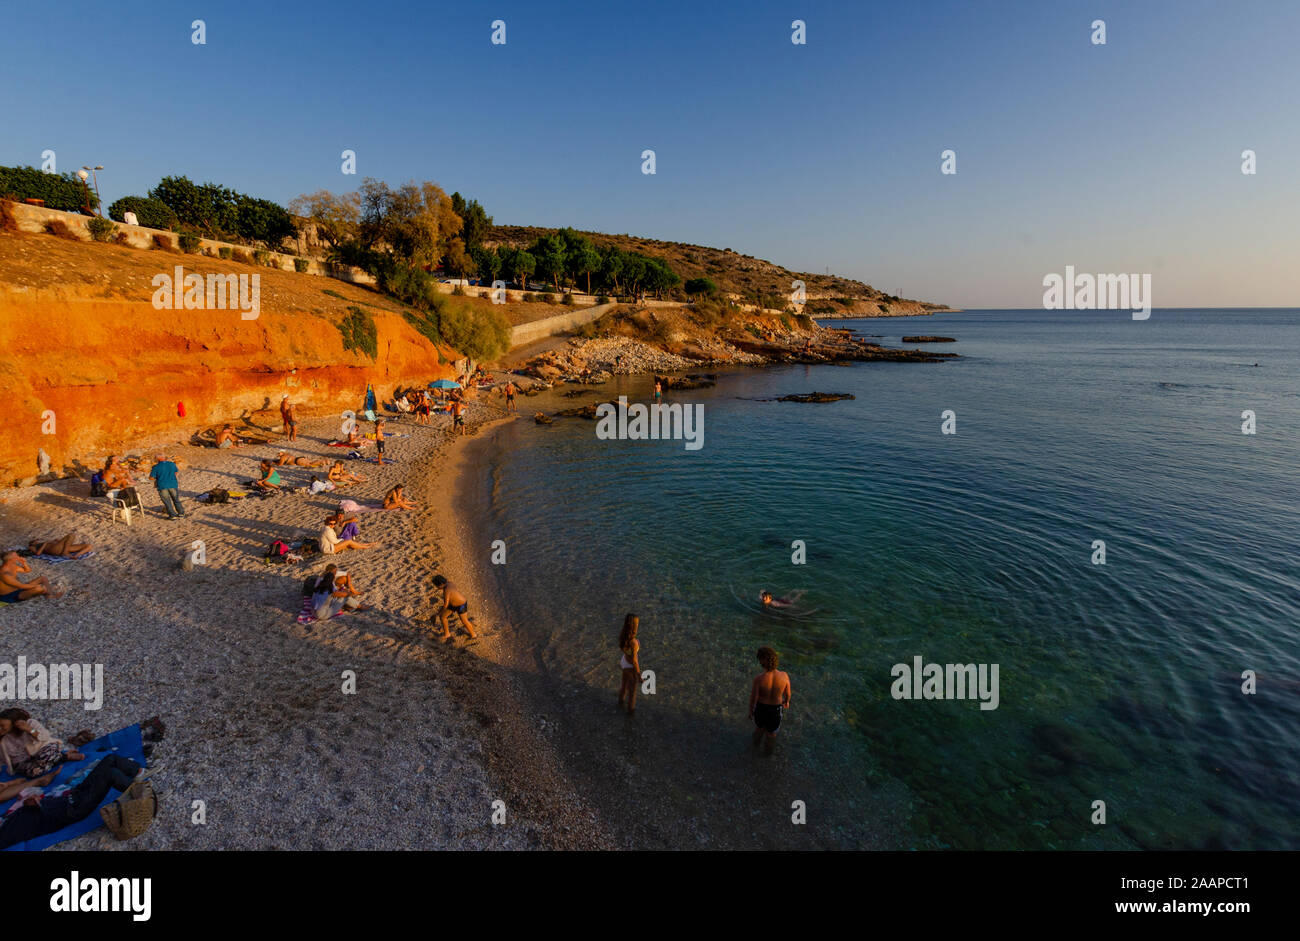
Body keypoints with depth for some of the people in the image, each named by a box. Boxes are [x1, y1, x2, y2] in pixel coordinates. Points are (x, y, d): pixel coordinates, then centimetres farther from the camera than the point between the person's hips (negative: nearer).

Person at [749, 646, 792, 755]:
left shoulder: (758, 679, -34)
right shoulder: (784, 676, -29)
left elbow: (753, 698, -19)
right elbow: (787, 693, -9)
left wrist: (750, 711, 1)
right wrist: (786, 702, 15)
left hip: (760, 707, 0)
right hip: (776, 709, 0)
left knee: (759, 726, 33)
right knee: (771, 731, 29)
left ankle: (756, 742, 61)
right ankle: (768, 749, 56)